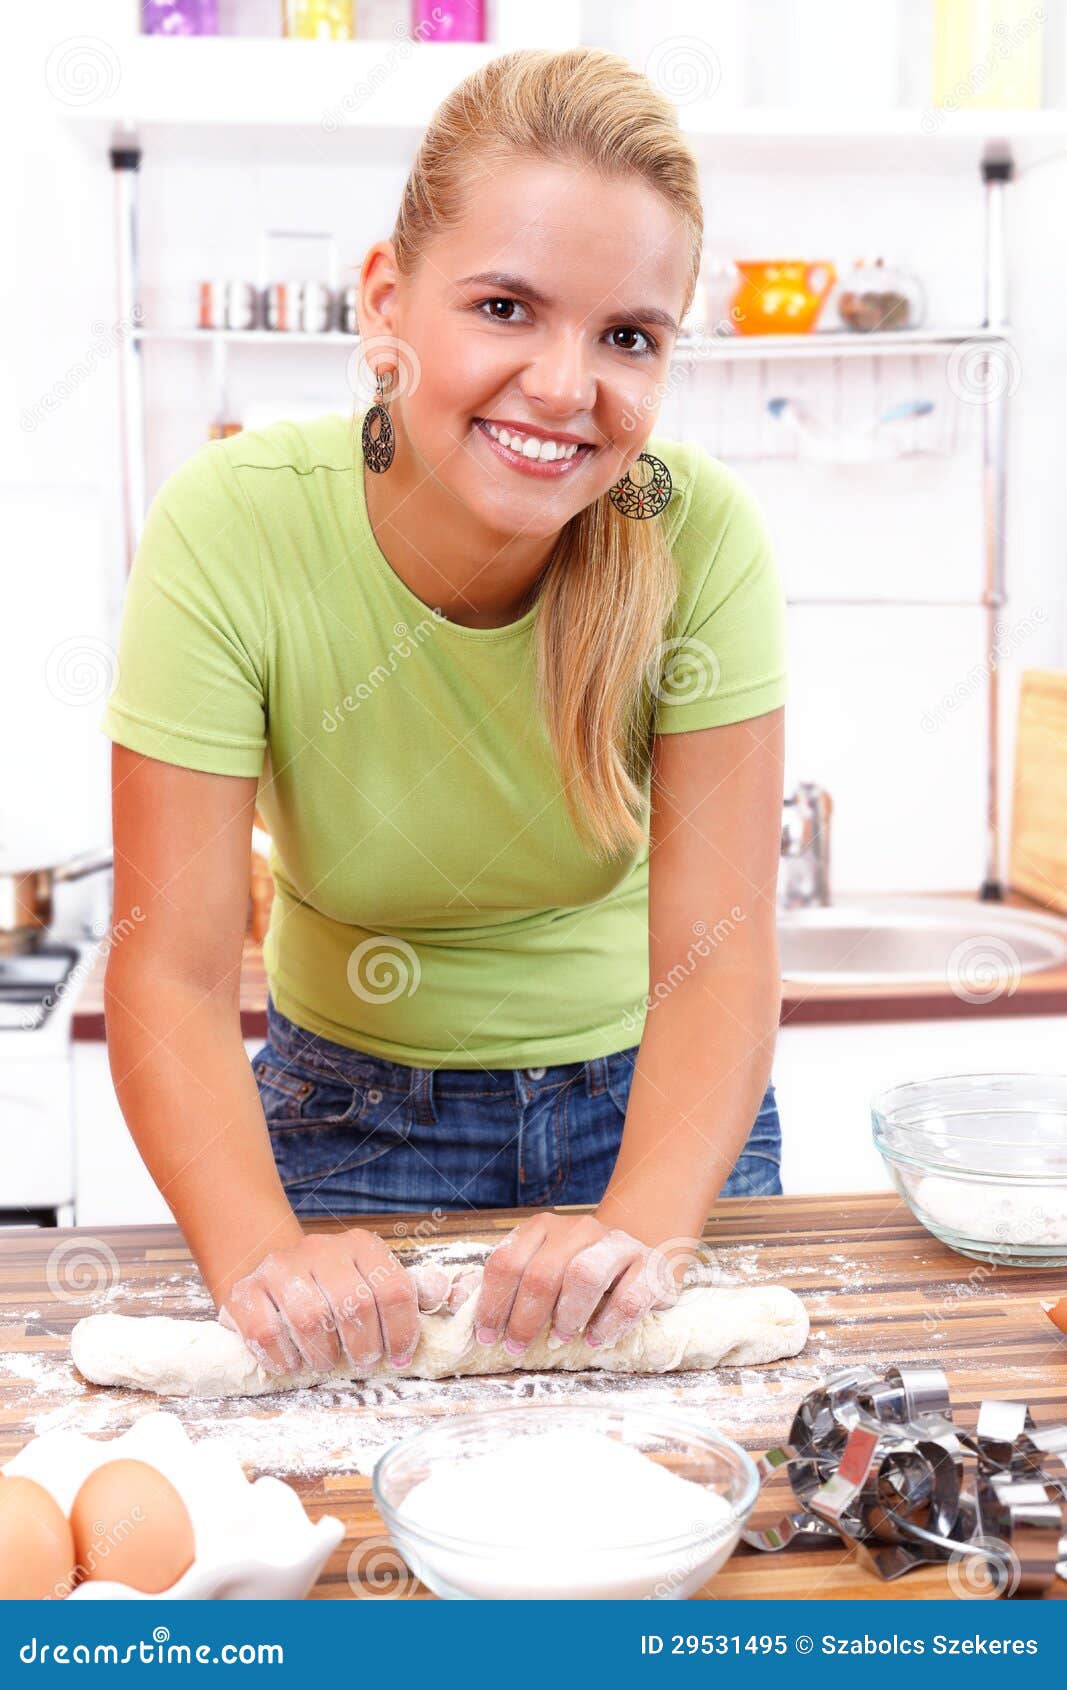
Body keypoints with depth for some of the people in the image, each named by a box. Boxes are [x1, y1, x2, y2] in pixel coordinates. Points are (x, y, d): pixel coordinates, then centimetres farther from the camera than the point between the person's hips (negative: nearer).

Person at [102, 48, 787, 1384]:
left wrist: (642, 1223, -39)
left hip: (647, 1103, 1)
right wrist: (262, 1255, -40)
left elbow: (715, 954, -22)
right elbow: (173, 974, -24)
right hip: (355, 1109, 0)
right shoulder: (229, 531, -23)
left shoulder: (702, 535, -21)